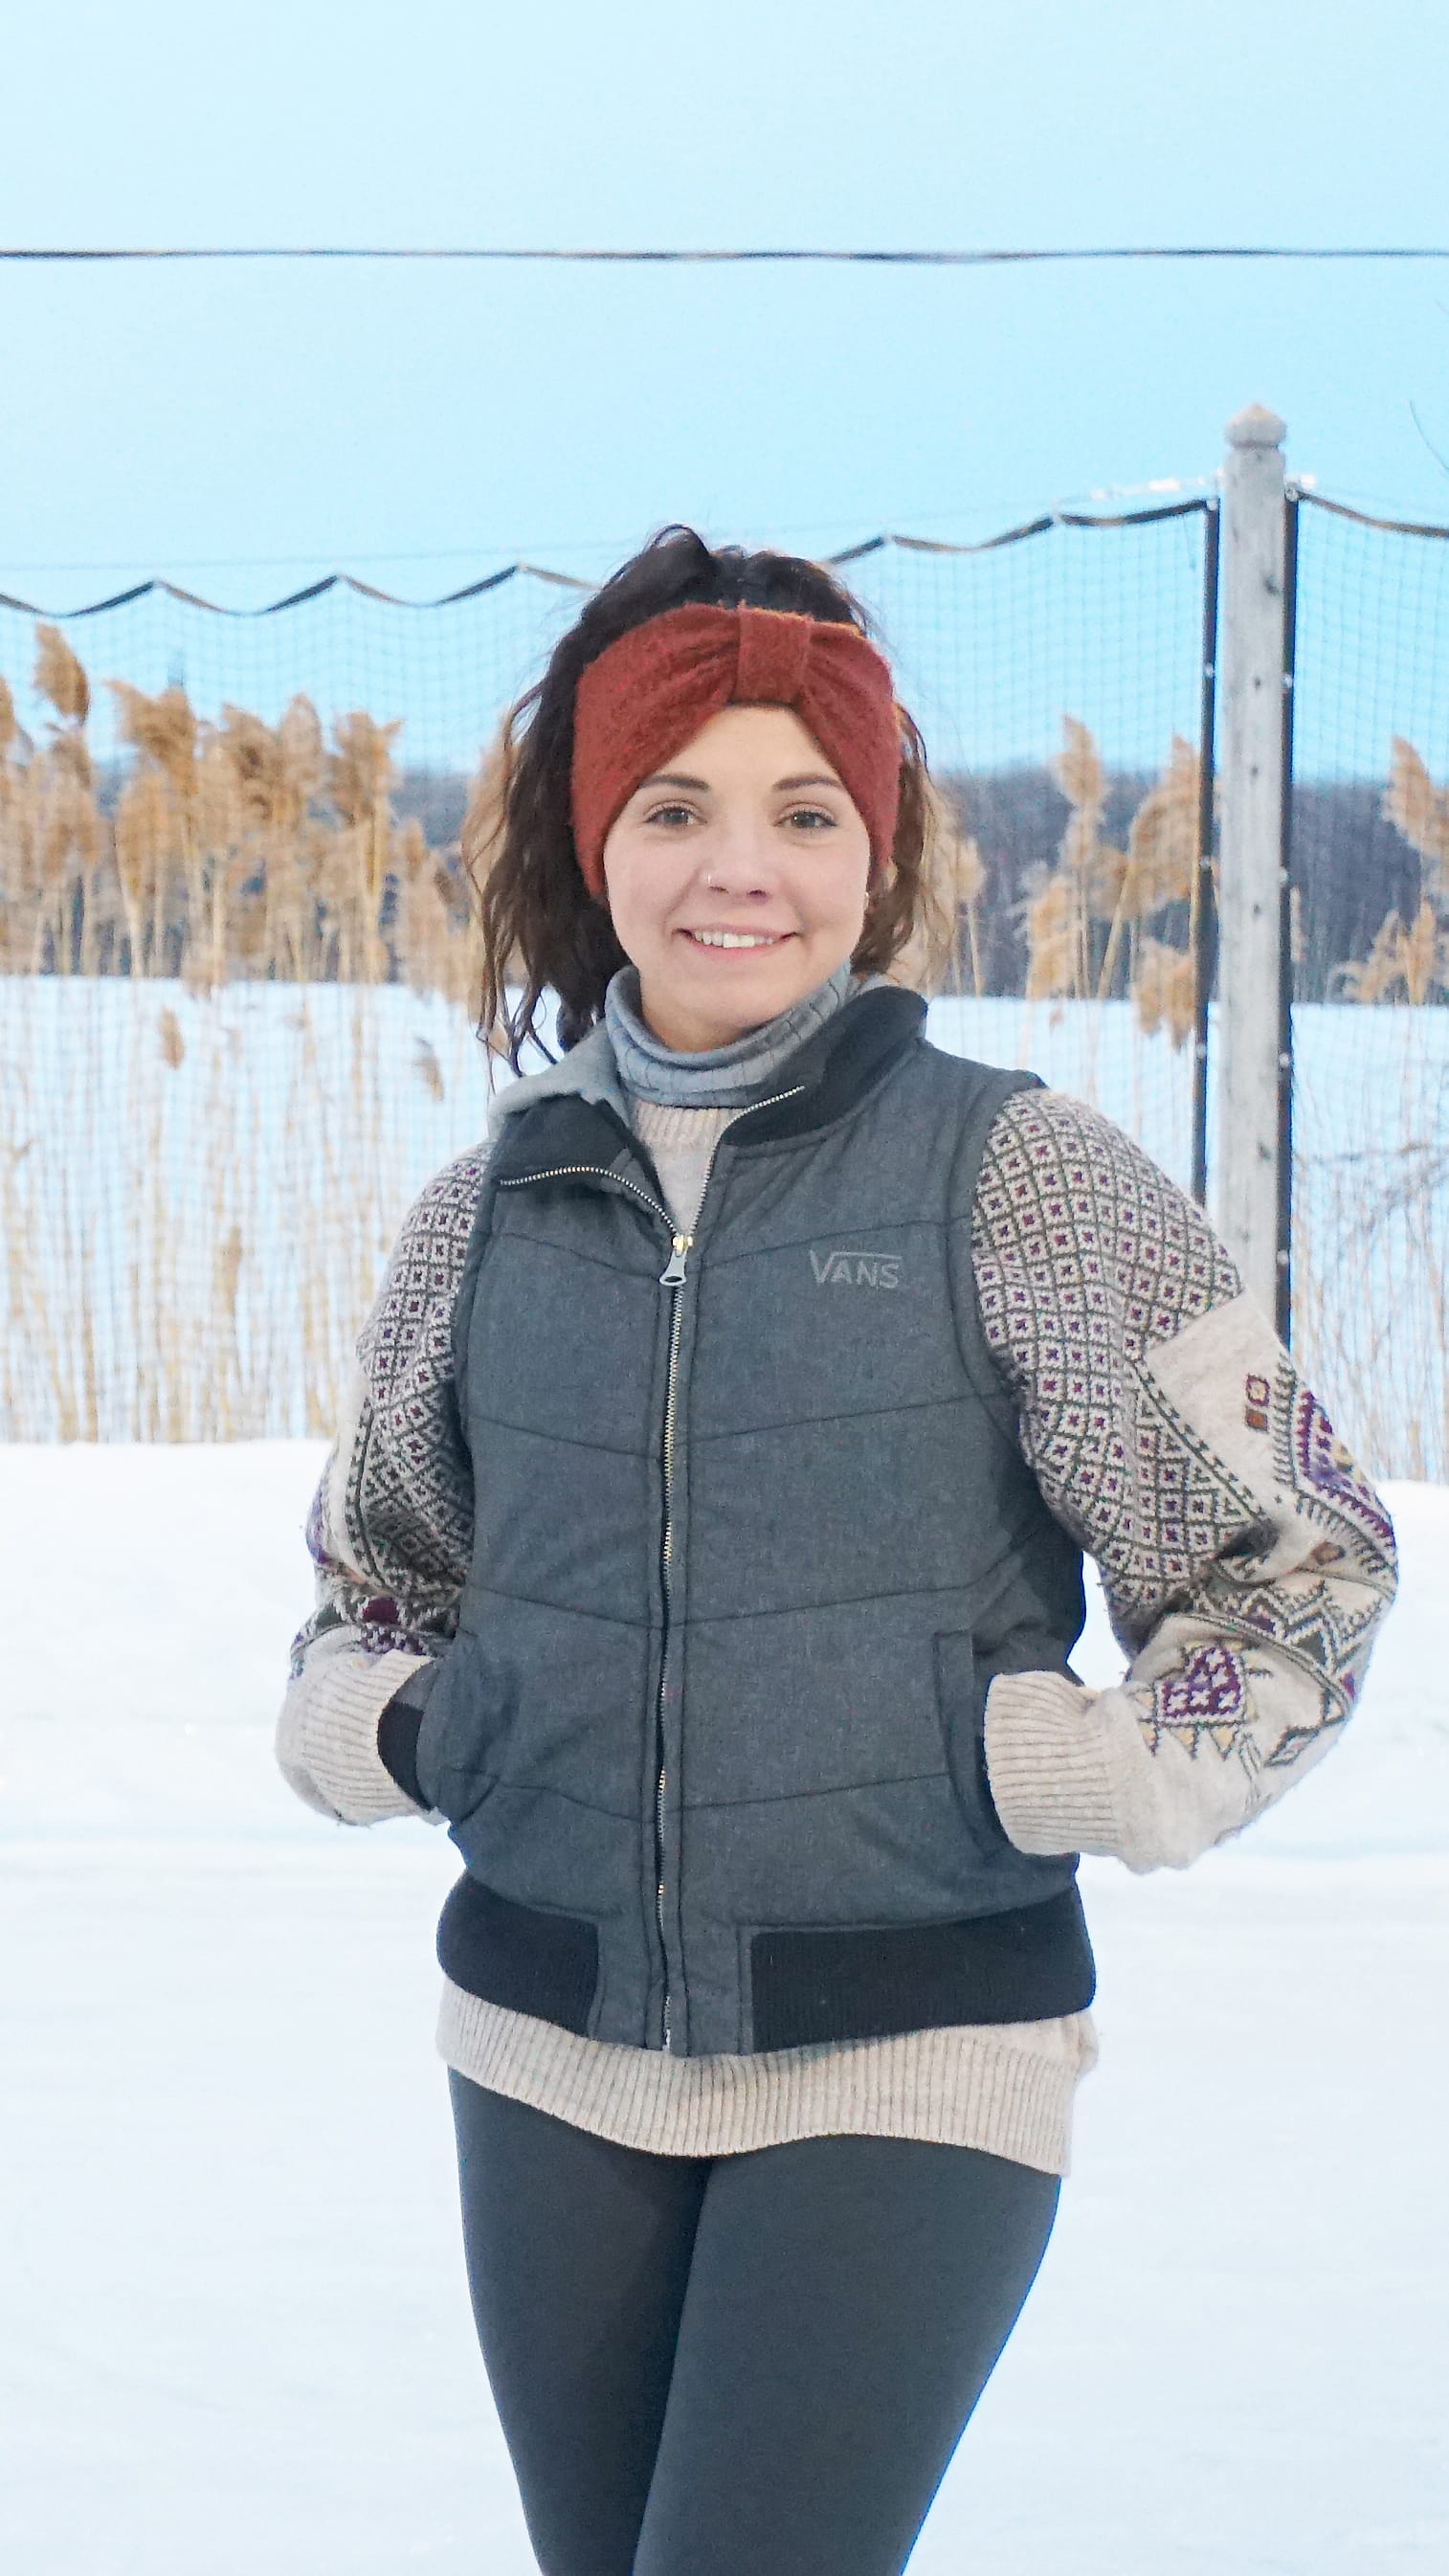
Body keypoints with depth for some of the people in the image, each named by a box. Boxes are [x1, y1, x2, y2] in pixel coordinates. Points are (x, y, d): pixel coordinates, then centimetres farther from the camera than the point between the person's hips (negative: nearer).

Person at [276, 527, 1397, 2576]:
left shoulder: (1011, 1177, -6)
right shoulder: (501, 1205, 5)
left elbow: (1301, 1557, -3)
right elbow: (377, 1558, 20)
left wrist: (1094, 1773, -16)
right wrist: (370, 1720, 0)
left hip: (909, 2073, -4)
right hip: (554, 2058, 4)